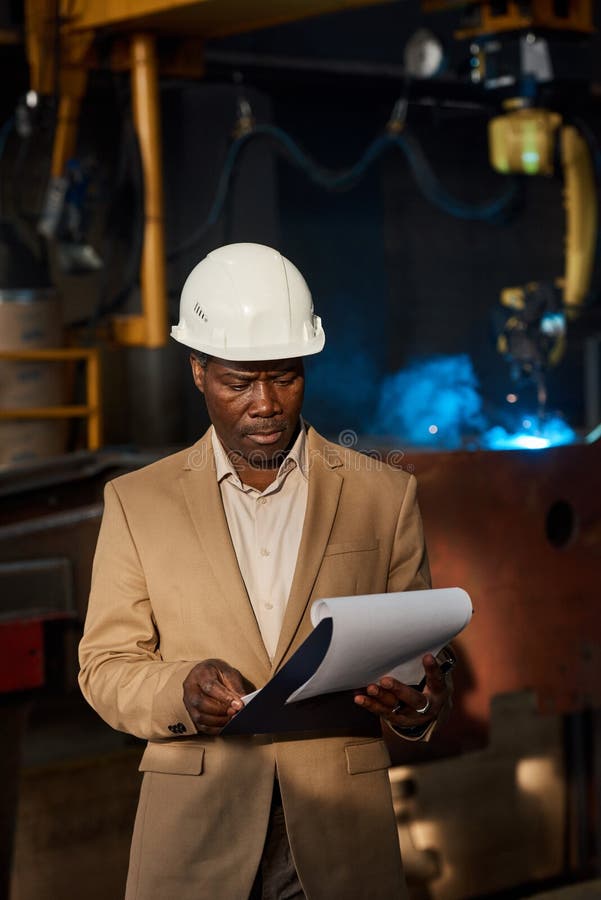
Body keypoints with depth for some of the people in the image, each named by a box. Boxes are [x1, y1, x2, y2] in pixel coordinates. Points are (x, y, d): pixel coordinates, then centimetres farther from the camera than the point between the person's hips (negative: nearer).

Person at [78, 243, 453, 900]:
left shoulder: (384, 496, 6)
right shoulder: (137, 502, 5)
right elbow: (106, 666, 4)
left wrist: (418, 704, -16)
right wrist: (181, 692, -18)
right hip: (192, 836, 0)